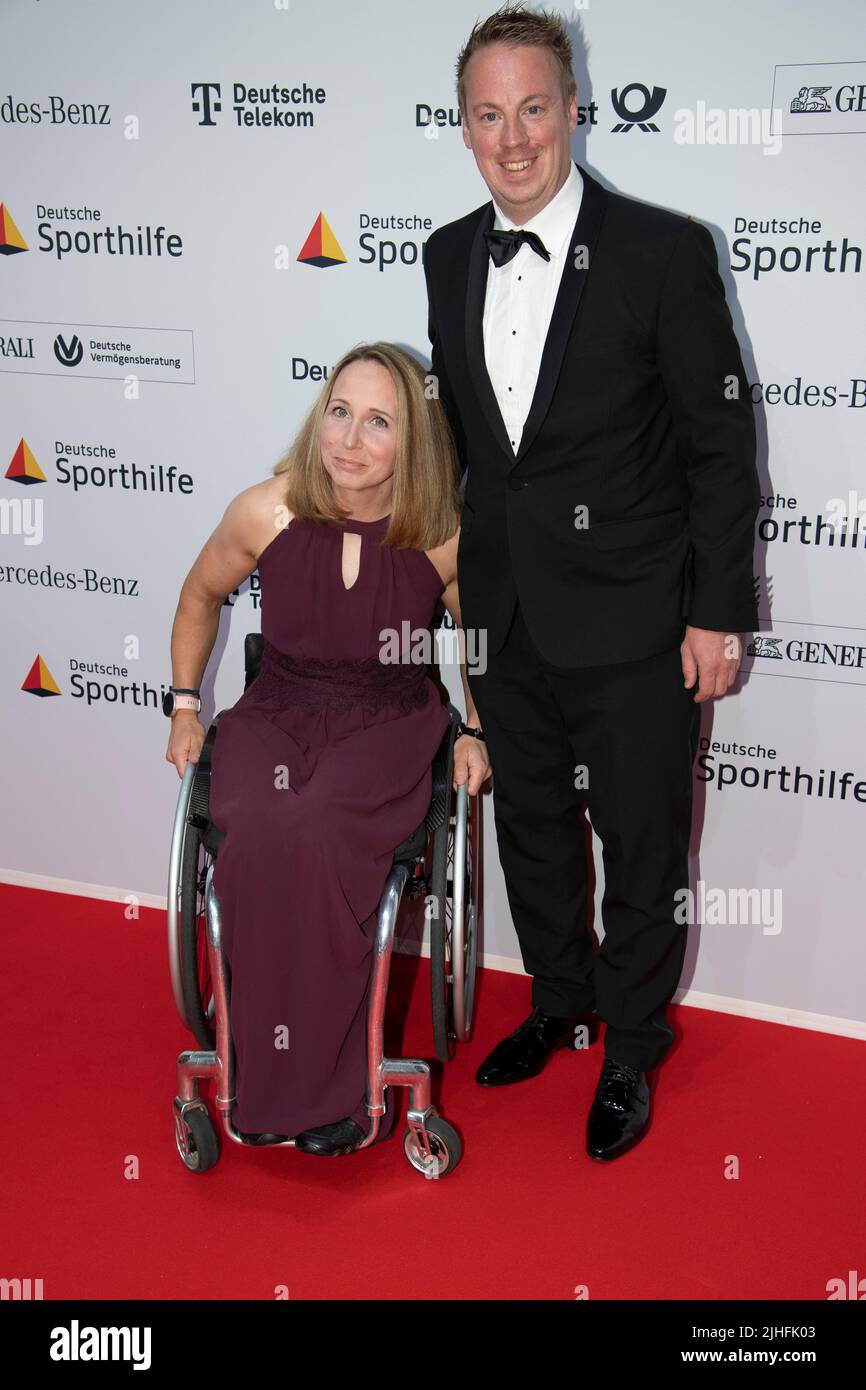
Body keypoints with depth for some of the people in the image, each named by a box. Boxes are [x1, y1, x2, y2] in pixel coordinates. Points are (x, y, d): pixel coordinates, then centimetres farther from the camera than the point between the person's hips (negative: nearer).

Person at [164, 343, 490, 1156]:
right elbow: (200, 598, 12)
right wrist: (184, 708, 9)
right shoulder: (266, 511, -9)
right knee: (261, 835, -32)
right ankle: (270, 1079, -15)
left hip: (389, 725, -1)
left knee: (317, 833, -33)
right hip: (276, 716, 1)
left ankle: (325, 1084, -17)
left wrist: (475, 731, 1)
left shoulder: (442, 537, -10)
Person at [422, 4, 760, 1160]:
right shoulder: (448, 257, 3)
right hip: (505, 617, 5)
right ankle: (560, 1005, 43)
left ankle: (632, 1052, 31)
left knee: (642, 846, 10)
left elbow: (722, 442, -10)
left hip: (630, 622, -5)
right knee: (531, 828, 20)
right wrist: (453, 564, 15)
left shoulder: (664, 251, -13)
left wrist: (718, 611, -11)